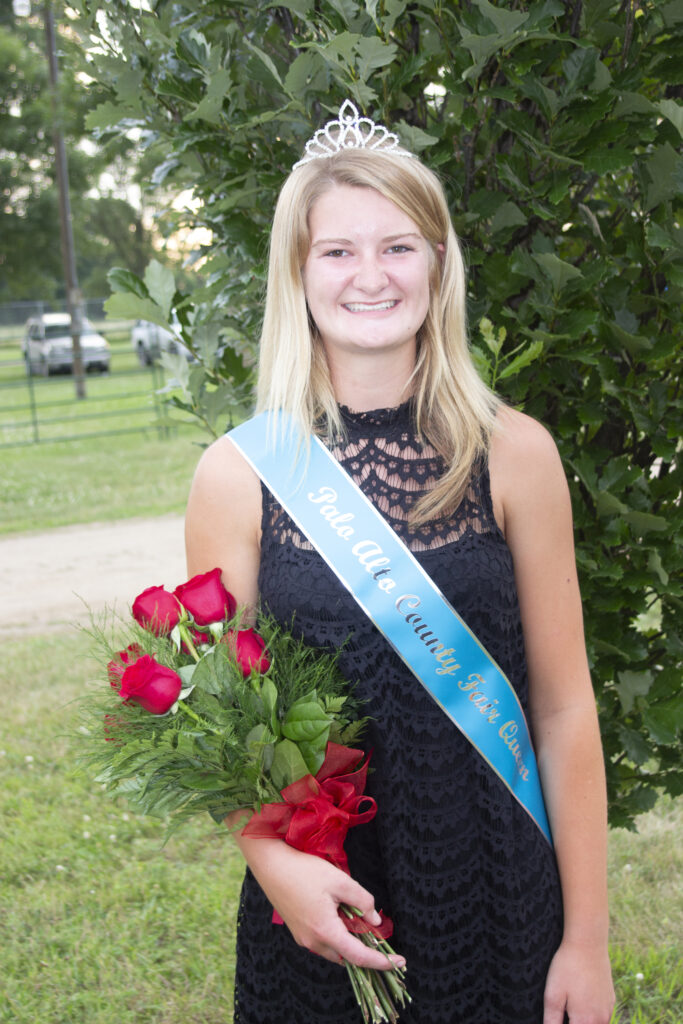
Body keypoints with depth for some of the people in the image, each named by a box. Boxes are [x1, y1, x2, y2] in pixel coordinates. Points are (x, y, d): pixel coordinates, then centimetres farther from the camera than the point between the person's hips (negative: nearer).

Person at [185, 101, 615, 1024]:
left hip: (499, 902, 0)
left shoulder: (514, 454, -6)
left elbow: (562, 710, -3)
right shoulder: (236, 476, -7)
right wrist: (275, 862, -18)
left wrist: (588, 939, -2)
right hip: (315, 908, 0)